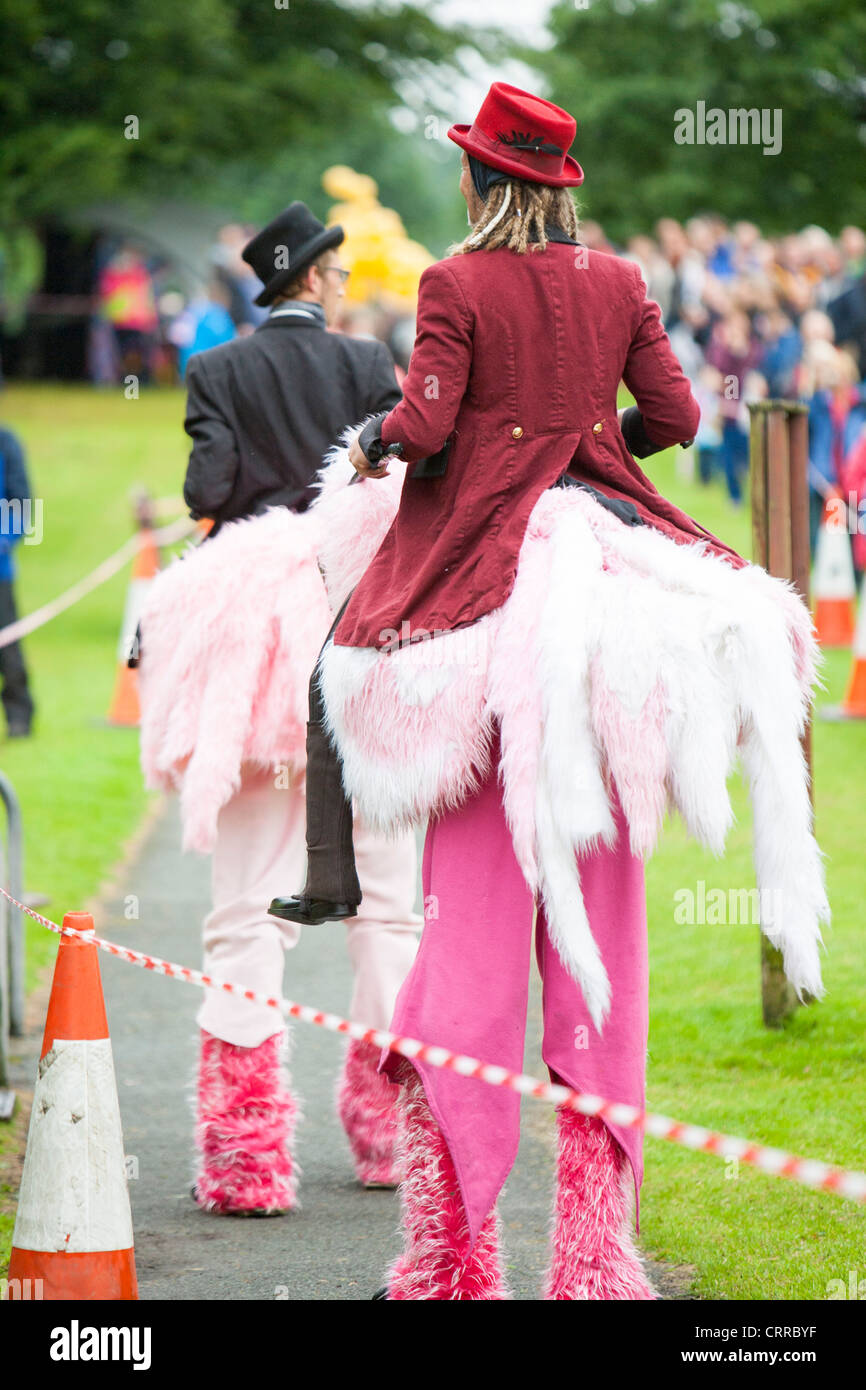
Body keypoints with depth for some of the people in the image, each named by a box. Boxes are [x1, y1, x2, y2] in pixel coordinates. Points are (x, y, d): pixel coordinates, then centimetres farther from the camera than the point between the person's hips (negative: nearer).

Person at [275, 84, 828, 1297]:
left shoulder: (457, 287, -7)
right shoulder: (616, 285, 4)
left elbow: (423, 427, -12)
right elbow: (675, 415, 6)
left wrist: (373, 449, 9)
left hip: (486, 570, -3)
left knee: (476, 893, 1)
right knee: (602, 901, 5)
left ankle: (454, 1250, 1)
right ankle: (592, 1245, 2)